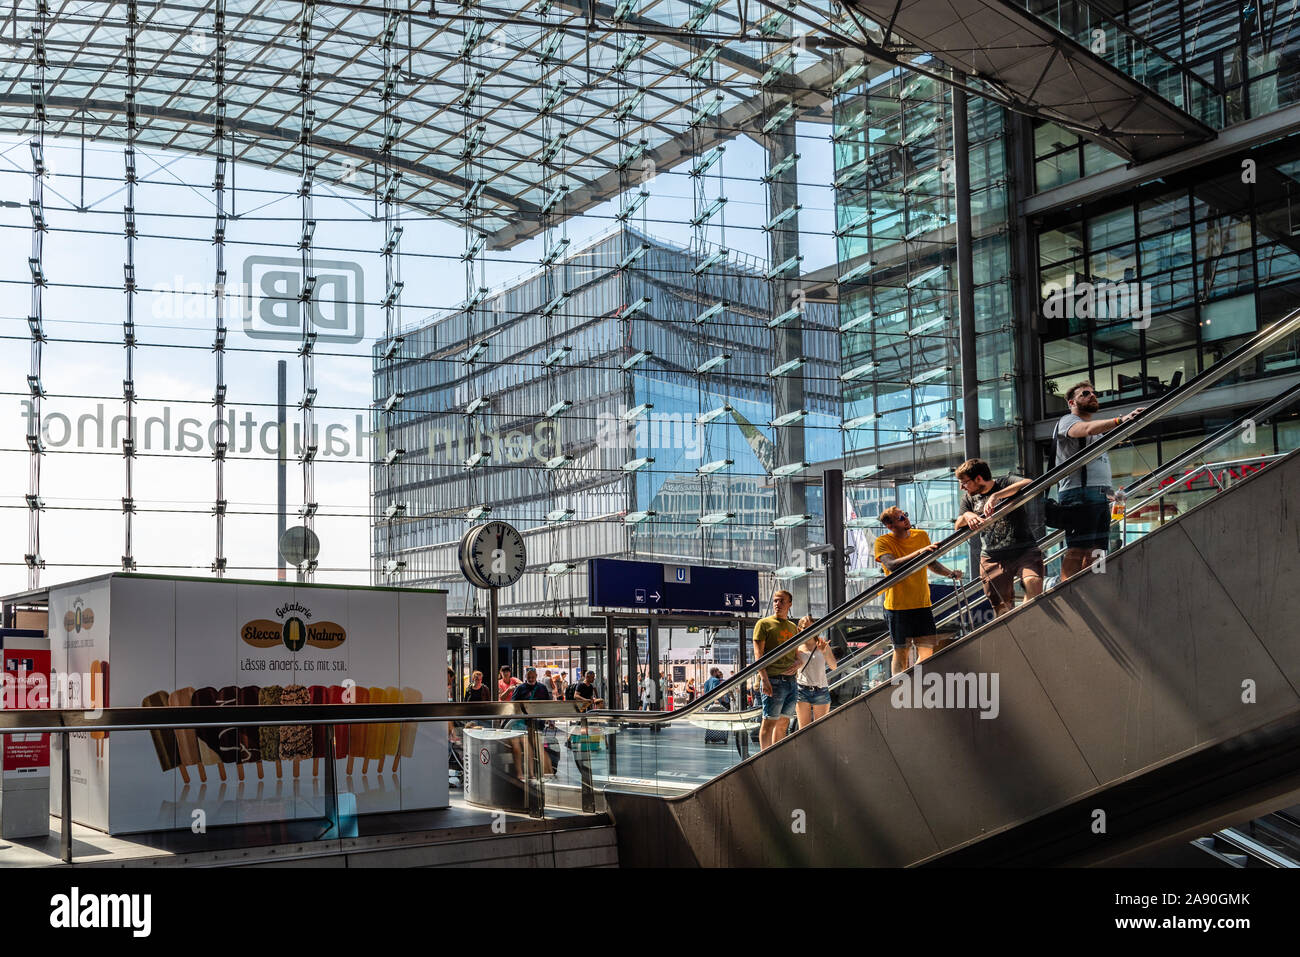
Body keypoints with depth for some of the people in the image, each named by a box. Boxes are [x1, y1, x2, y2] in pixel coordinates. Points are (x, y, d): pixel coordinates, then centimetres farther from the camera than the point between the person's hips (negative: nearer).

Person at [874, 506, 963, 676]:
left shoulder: (922, 536, 8)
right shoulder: (883, 542, -7)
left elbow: (931, 563, 22)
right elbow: (892, 566, -25)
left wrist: (950, 573, 3)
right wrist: (918, 552, -34)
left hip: (922, 603, 4)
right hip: (898, 605, -4)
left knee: (927, 650, 2)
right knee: (901, 652, 2)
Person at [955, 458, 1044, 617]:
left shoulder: (1006, 483, -1)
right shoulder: (969, 498, 14)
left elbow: (1028, 484, -23)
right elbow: (958, 526, 12)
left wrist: (996, 496, -32)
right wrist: (966, 516, -11)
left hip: (1024, 550, -4)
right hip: (993, 558, 4)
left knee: (1033, 583, -30)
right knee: (1002, 607, -2)